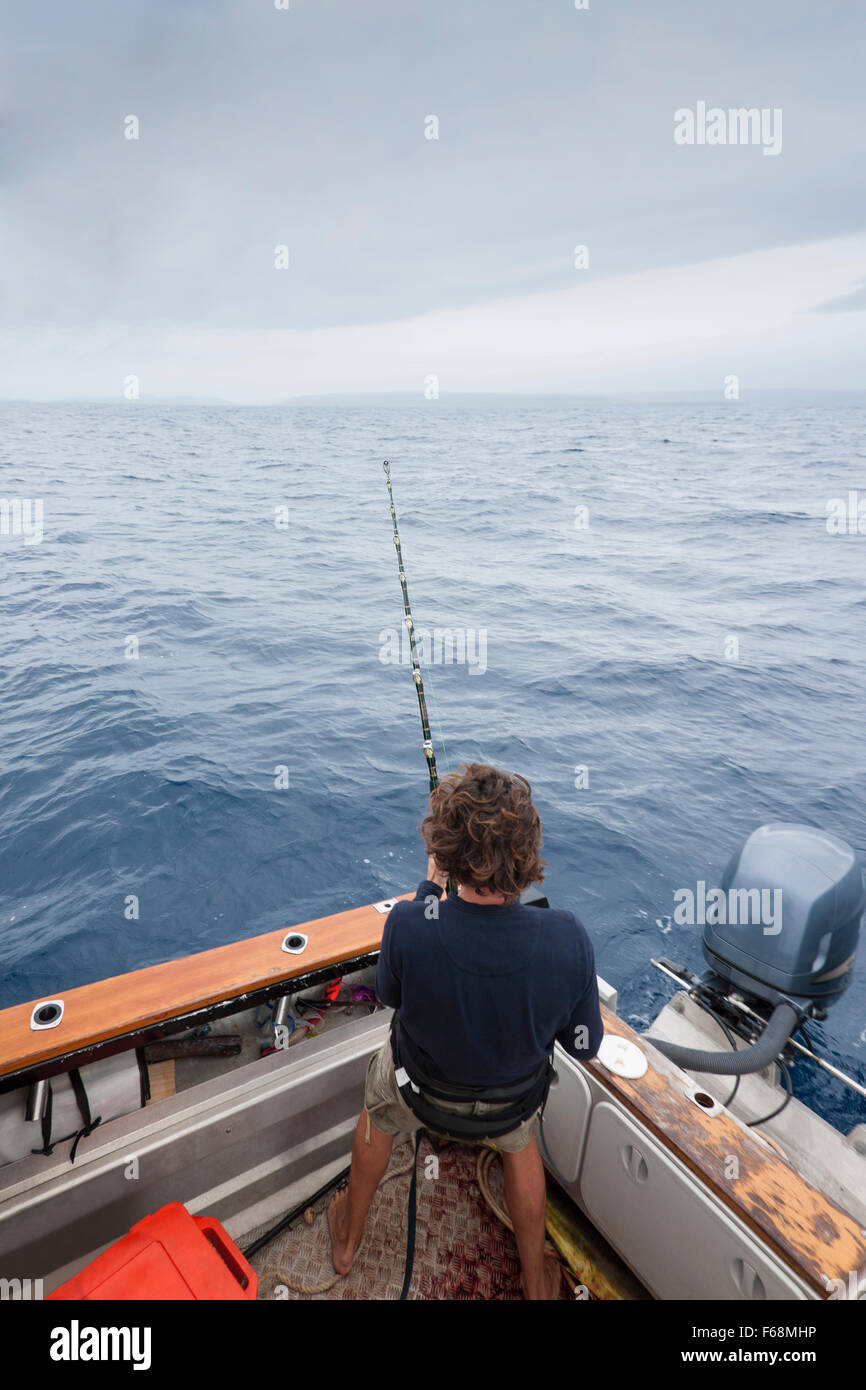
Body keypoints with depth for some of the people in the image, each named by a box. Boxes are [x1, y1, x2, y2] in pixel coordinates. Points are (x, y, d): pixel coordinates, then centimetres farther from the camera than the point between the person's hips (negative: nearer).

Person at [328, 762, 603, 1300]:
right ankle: (537, 1282, 58)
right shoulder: (569, 938, -36)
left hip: (419, 1086, 0)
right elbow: (584, 1047, -17)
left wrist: (432, 884, -7)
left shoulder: (407, 923, -39)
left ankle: (347, 1241, 61)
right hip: (513, 1094, 1)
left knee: (378, 1116, 36)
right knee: (520, 1143, 38)